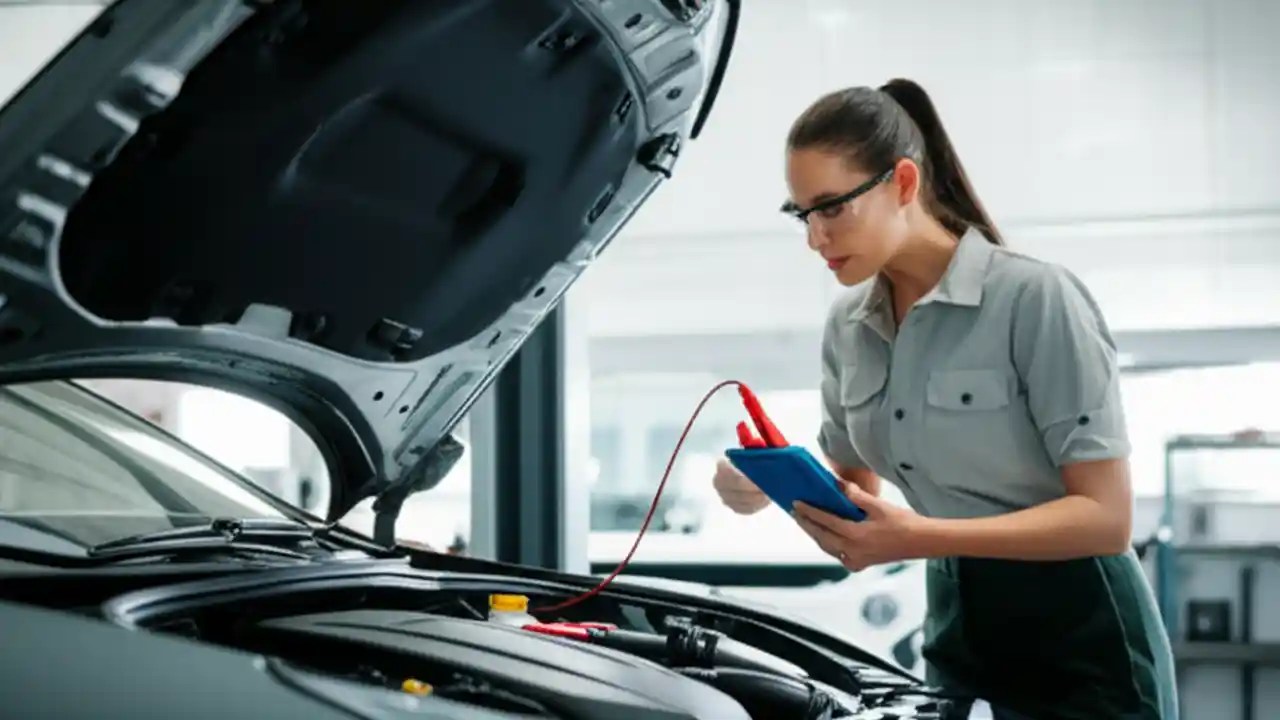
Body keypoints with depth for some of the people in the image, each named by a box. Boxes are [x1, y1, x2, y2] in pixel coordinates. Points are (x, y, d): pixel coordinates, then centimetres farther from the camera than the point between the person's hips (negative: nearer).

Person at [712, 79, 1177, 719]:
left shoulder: (1035, 298, -18)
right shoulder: (847, 326, 2)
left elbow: (1105, 516, -20)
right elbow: (854, 488, 14)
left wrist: (918, 538, -29)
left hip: (1078, 643, -6)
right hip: (956, 628, 6)